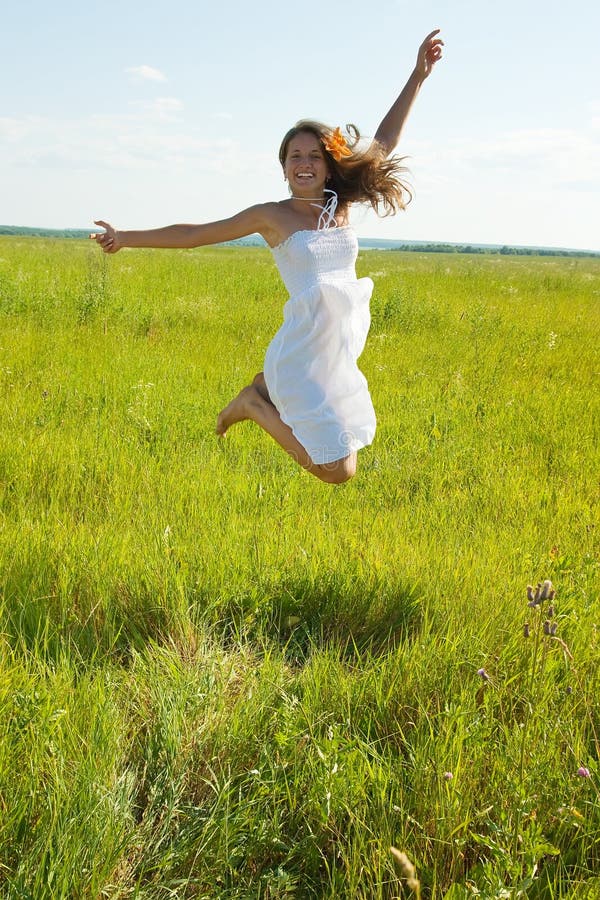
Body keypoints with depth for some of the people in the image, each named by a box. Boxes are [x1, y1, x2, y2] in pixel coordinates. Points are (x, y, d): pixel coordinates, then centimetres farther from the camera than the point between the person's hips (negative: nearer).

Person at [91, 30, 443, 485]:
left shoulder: (341, 205, 8)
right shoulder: (273, 216, -2)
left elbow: (383, 143, 15)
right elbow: (195, 234, 5)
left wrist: (418, 76, 13)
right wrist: (127, 238, 9)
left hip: (341, 355, 6)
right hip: (304, 356, -6)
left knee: (345, 464, 18)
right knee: (337, 472, -5)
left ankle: (269, 390, 30)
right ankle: (256, 405, 12)